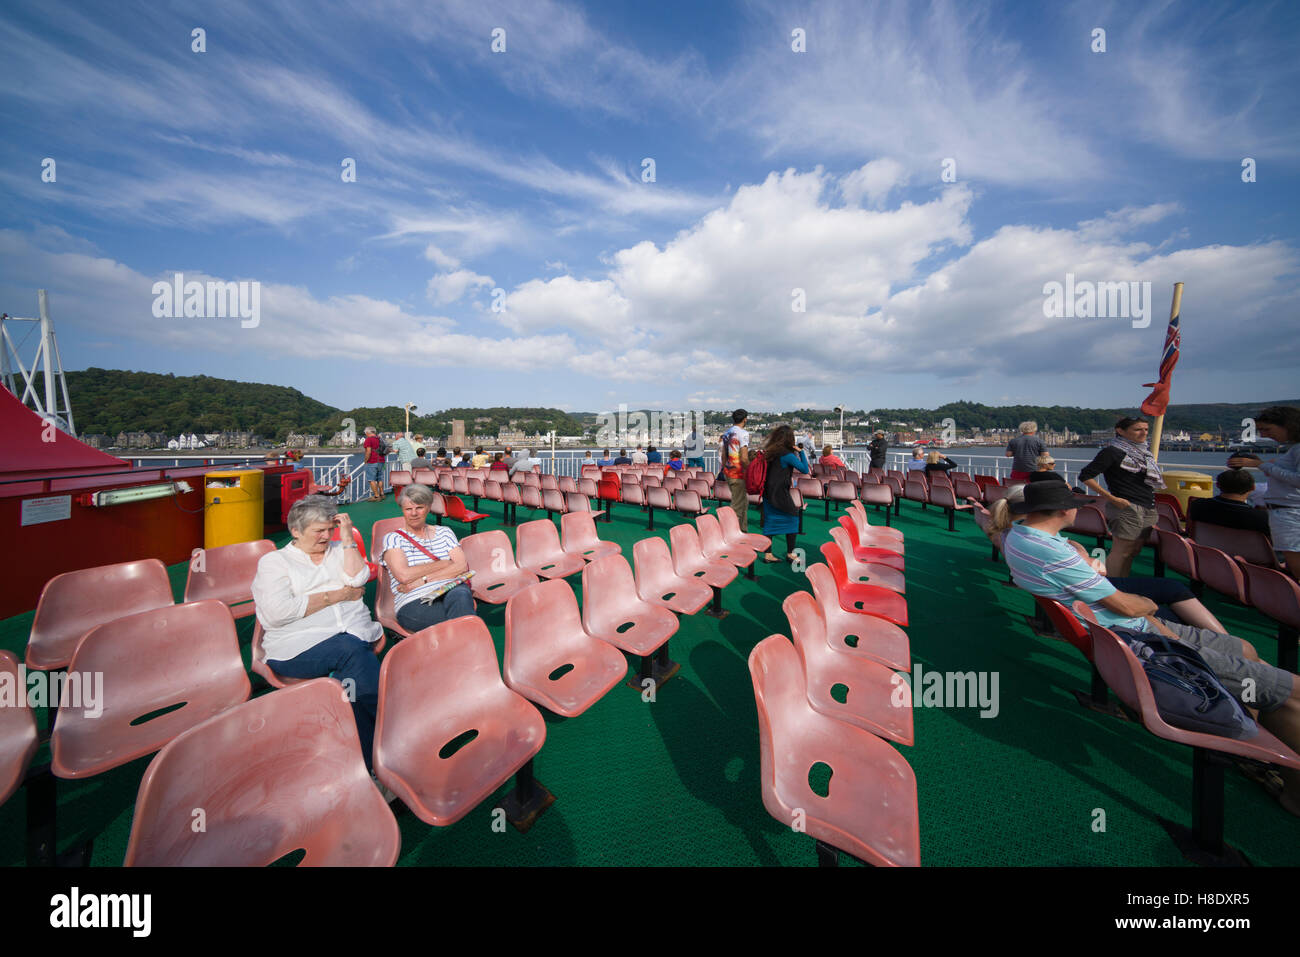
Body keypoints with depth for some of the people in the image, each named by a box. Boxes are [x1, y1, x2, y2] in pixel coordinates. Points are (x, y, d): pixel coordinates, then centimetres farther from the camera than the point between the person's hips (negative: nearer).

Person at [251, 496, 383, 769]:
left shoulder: (338, 550, 20)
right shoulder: (273, 561, 9)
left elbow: (357, 579, -1)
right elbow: (277, 612, -7)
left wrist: (347, 537, 0)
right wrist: (337, 595, -7)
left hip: (356, 633, 3)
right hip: (299, 646, -3)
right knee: (351, 648, -32)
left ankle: (367, 759, -21)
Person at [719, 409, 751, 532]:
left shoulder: (725, 434, 10)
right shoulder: (743, 434, -14)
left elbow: (723, 456, 14)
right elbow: (744, 459, -21)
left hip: (728, 473, 9)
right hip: (739, 474, -9)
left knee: (744, 500, 21)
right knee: (737, 506, -2)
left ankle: (743, 531, 29)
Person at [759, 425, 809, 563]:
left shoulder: (769, 451, 7)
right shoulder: (787, 454, -13)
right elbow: (805, 470, -11)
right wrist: (801, 452, -3)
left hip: (768, 492, 7)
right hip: (780, 493, -7)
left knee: (770, 521, 10)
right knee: (793, 517, 8)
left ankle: (767, 554, 12)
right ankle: (790, 554, 14)